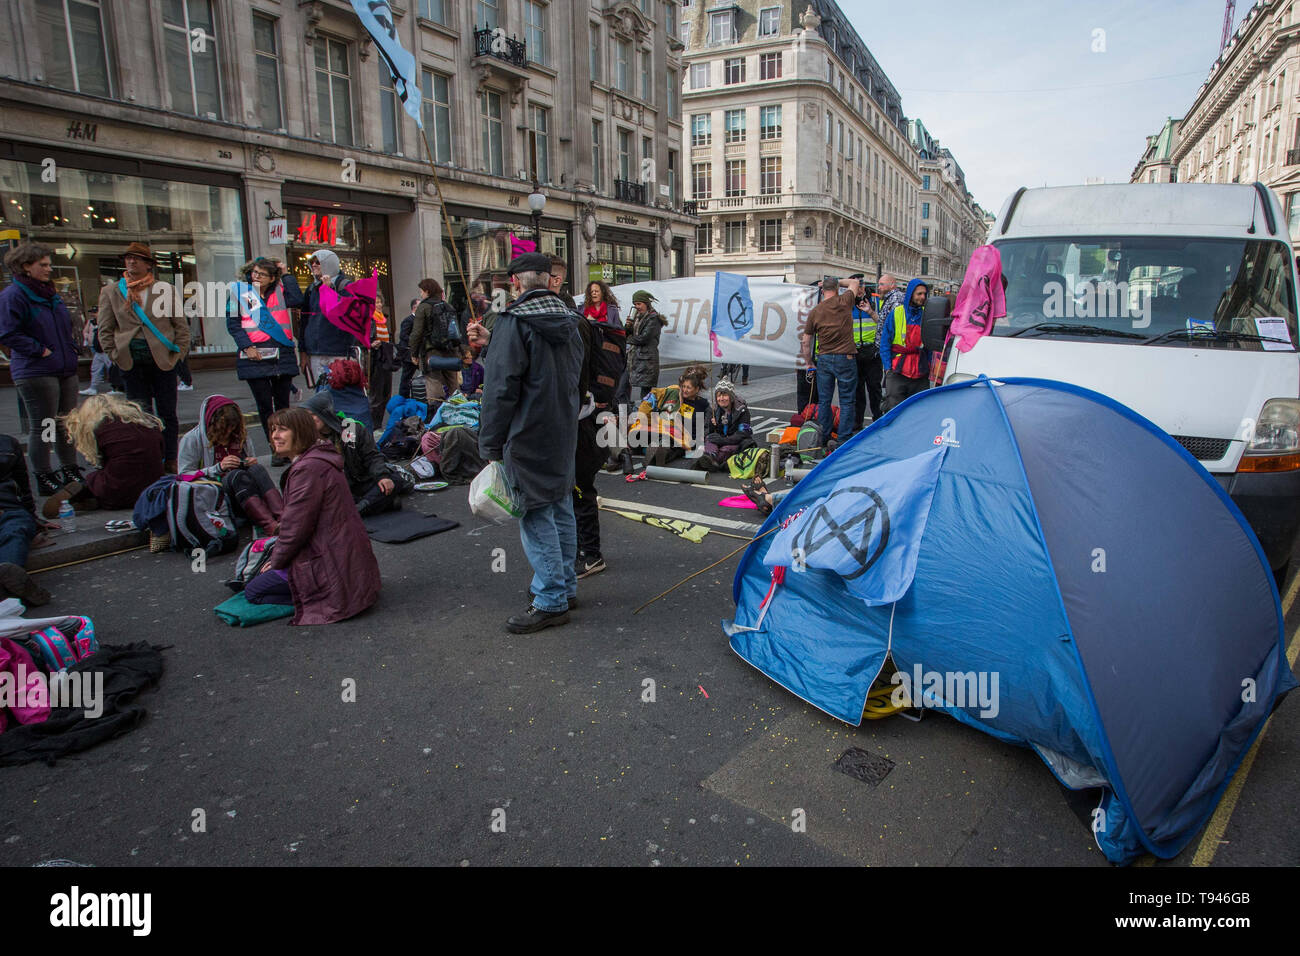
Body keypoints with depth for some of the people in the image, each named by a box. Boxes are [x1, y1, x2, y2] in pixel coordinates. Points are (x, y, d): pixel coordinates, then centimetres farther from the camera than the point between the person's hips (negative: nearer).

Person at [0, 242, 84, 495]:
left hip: (65, 370, 8)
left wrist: (71, 346, 13)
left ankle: (71, 472, 21)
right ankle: (44, 479, 6)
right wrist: (40, 350, -16)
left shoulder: (50, 294, 17)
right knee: (42, 427, -2)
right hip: (36, 373, -8)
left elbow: (66, 327, 28)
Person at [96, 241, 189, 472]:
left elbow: (182, 326, 6)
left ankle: (171, 461, 12)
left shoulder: (166, 290, 6)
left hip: (162, 359, -1)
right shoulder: (111, 292, 9)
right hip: (131, 361, 1)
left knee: (167, 414, 4)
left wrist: (177, 354, -2)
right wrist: (116, 355, 1)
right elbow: (105, 330, 10)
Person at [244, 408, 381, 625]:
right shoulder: (317, 459, 12)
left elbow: (296, 527, -19)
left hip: (331, 562, -10)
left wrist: (276, 562, -3)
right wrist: (276, 557, 15)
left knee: (253, 592, 4)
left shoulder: (308, 468, -21)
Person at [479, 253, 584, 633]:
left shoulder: (514, 322, -14)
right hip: (564, 436, 8)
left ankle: (551, 602, 5)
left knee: (536, 516, -1)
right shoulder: (569, 321, 10)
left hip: (528, 438, -8)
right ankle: (565, 586, 28)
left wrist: (491, 446, -12)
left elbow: (501, 388, -17)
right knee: (561, 510, 16)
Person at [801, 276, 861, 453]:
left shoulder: (814, 312, 4)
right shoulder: (844, 301, -2)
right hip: (845, 358, -2)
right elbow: (855, 283, 19)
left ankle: (824, 440, 14)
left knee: (824, 401, 10)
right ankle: (844, 441, 2)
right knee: (846, 401, 3)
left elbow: (806, 342, 8)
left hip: (824, 359, 3)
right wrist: (837, 282, 27)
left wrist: (809, 363, 19)